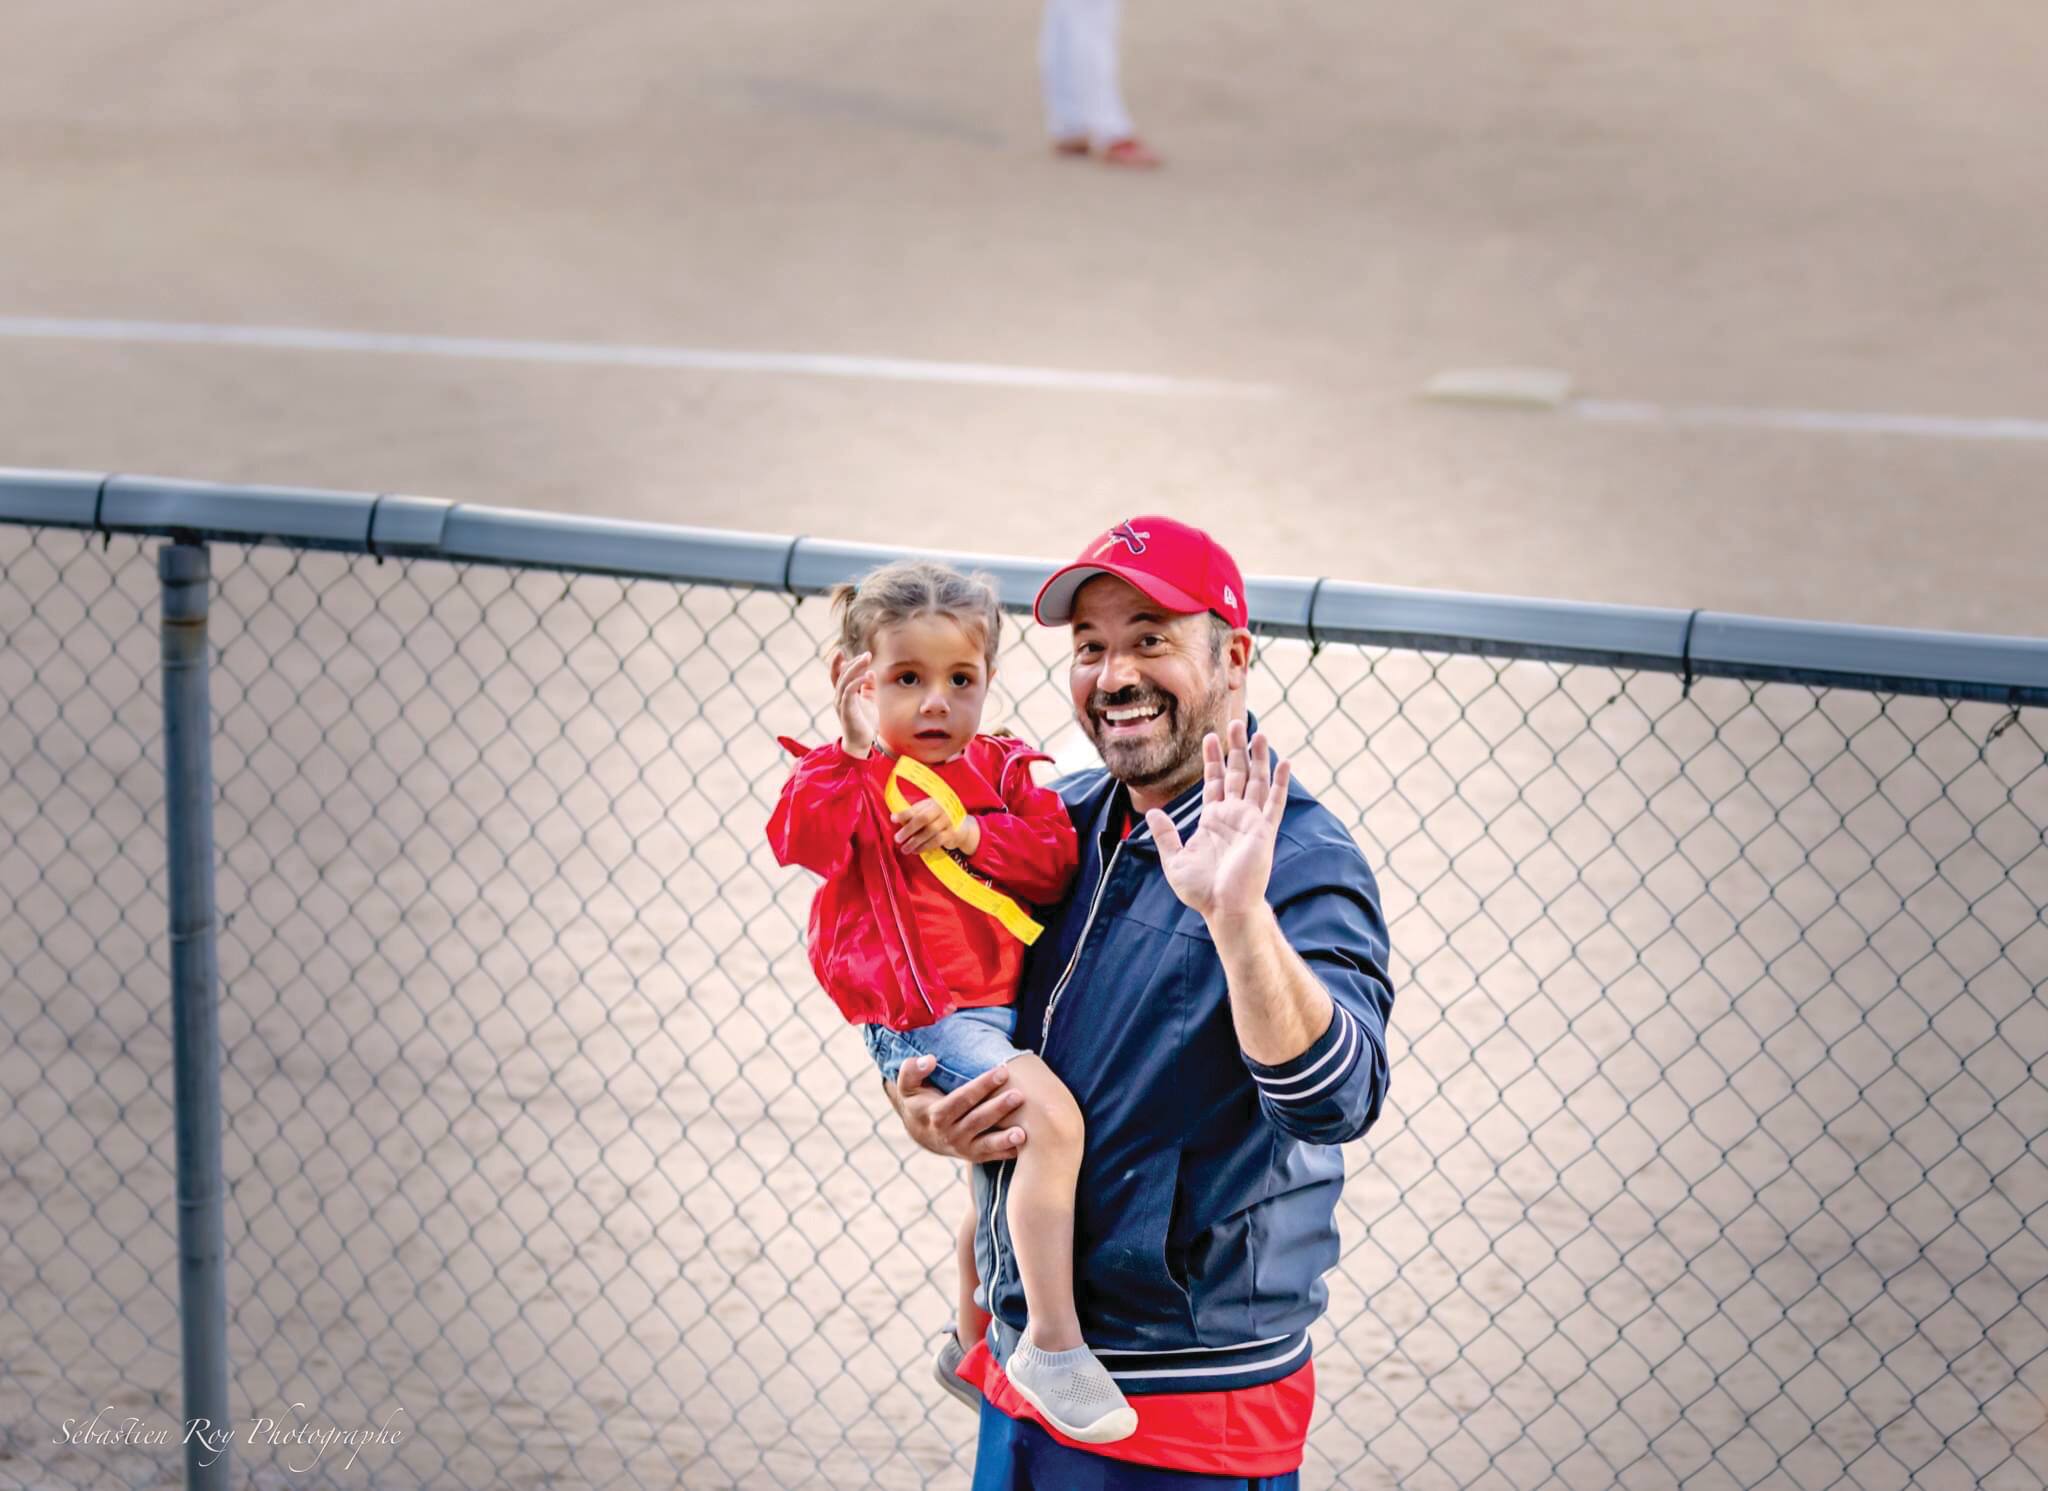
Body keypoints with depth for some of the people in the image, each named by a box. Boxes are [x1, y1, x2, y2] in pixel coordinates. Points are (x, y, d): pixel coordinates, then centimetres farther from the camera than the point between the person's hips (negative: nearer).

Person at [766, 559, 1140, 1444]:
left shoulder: (997, 768, 10)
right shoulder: (848, 776, -4)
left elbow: (1054, 857, -1)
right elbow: (801, 837, -23)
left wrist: (971, 831, -16)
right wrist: (860, 743, -23)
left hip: (1008, 1002, 7)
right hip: (928, 1020, -7)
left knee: (1004, 1173, 23)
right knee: (1051, 1116, -28)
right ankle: (1053, 1346, -23)